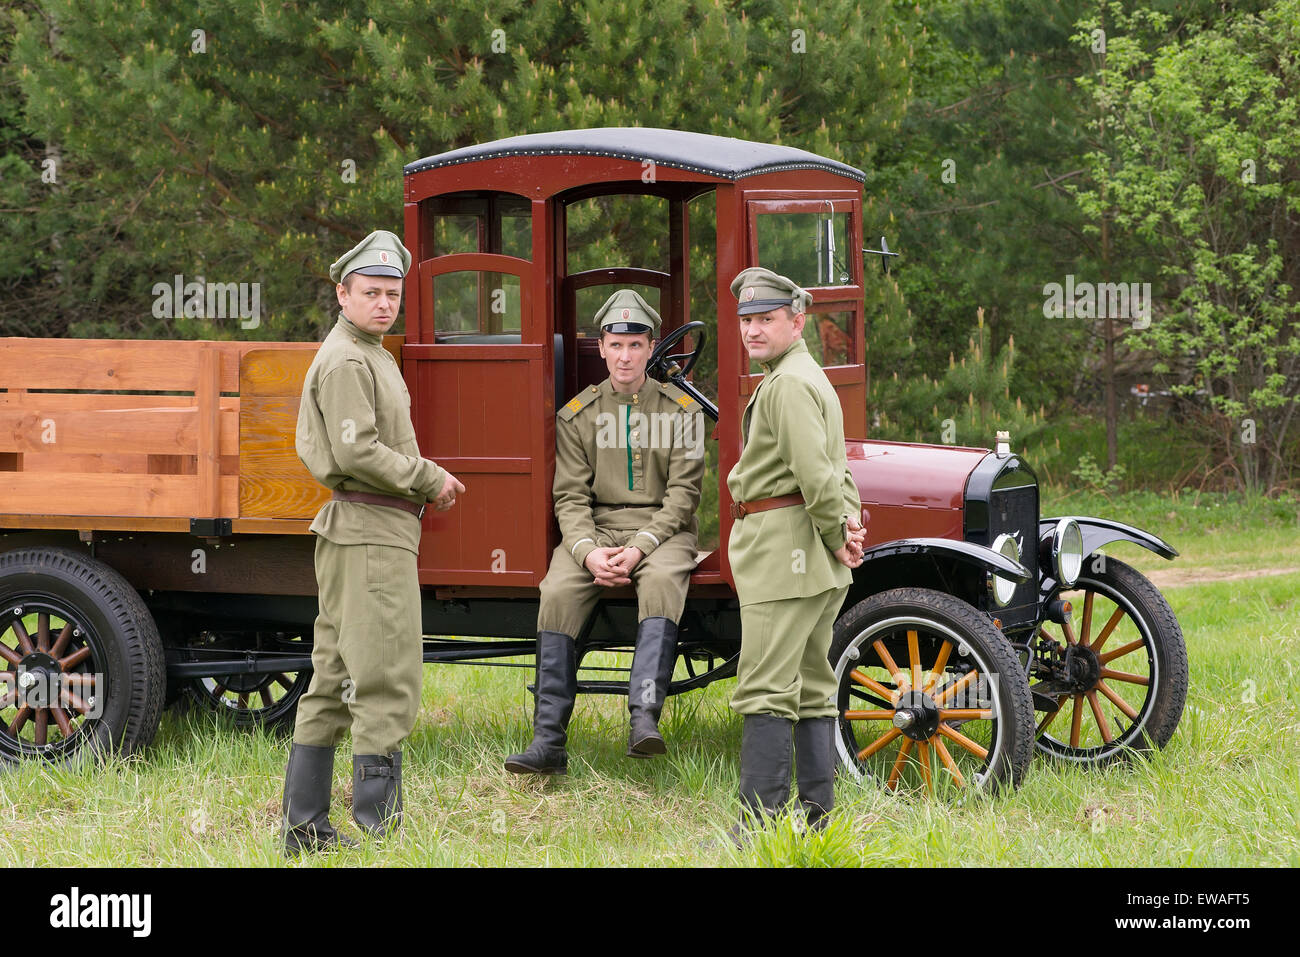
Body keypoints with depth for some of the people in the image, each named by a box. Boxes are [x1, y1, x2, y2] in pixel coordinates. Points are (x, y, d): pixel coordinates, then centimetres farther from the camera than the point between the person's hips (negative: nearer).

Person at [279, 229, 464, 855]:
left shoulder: (370, 356, 21)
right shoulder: (346, 361, -12)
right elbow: (357, 452, -21)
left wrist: (424, 486, 10)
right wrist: (430, 480, -11)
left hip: (360, 534, 11)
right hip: (370, 533, -11)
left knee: (335, 680, 11)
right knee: (387, 681, -11)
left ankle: (303, 827, 15)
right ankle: (380, 825, -11)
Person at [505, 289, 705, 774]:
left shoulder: (681, 410, 5)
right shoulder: (577, 414, 10)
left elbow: (683, 492, -2)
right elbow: (570, 497, 3)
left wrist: (640, 548, -17)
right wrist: (589, 551, -17)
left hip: (662, 528, -2)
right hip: (596, 526, 2)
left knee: (662, 580, -36)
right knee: (558, 592, -27)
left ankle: (643, 719, -47)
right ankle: (549, 741, -29)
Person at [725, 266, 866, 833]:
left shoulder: (789, 383, -13)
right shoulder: (808, 376, 22)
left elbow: (814, 473, -21)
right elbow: (833, 472, 22)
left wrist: (837, 536, -11)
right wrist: (849, 521, 7)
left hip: (782, 546, -11)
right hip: (807, 558, 11)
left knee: (766, 690, -12)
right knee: (810, 688, 11)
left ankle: (760, 824, -14)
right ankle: (818, 814, 14)